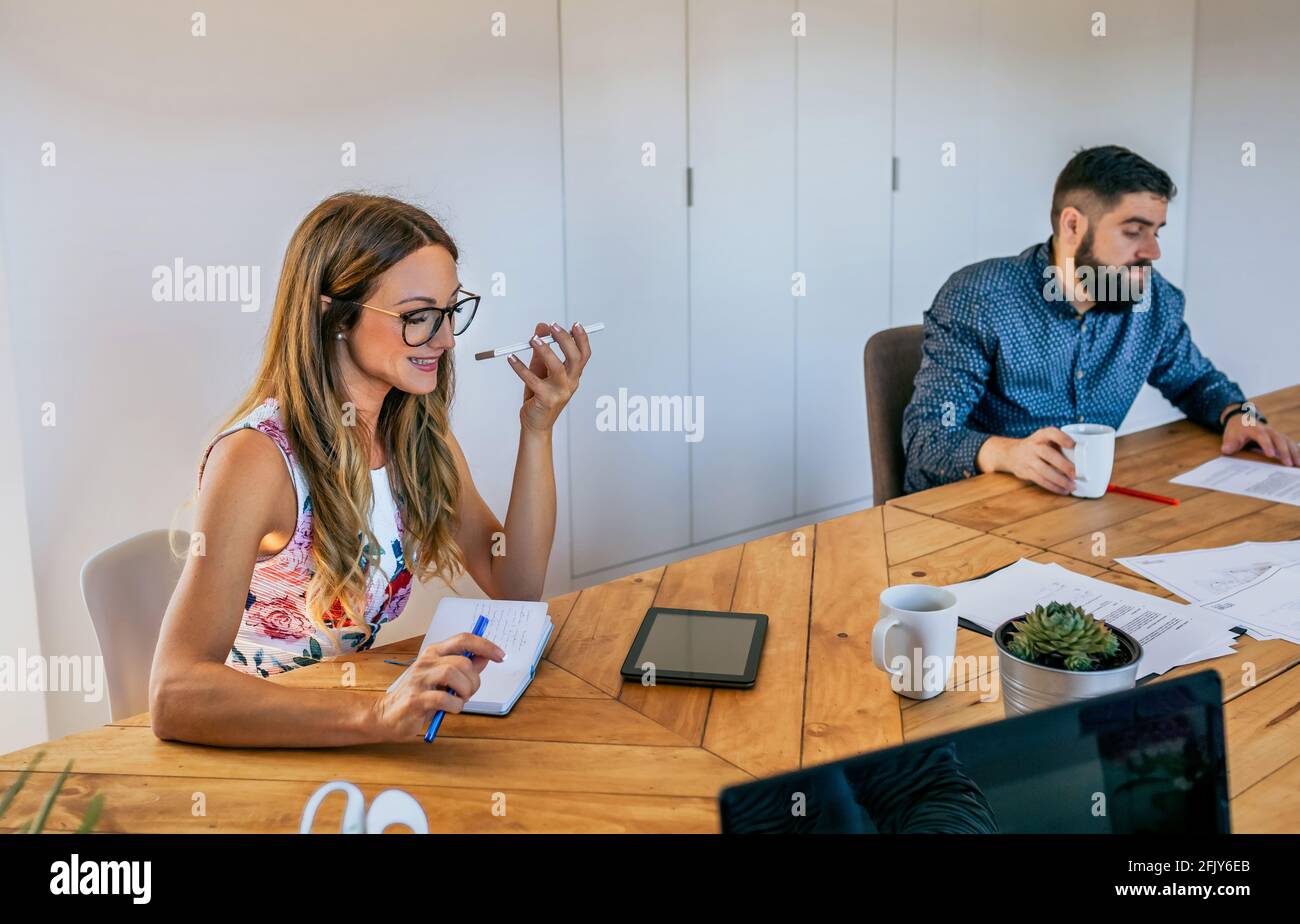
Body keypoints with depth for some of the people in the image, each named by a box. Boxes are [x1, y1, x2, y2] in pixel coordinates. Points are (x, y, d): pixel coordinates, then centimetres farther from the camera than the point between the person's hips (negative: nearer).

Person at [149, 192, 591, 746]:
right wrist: (378, 716, -44)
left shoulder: (417, 433, 1)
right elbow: (175, 695, -31)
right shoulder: (256, 457, -21)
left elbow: (516, 589, 4)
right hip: (256, 746, -6)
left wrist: (537, 428, -6)